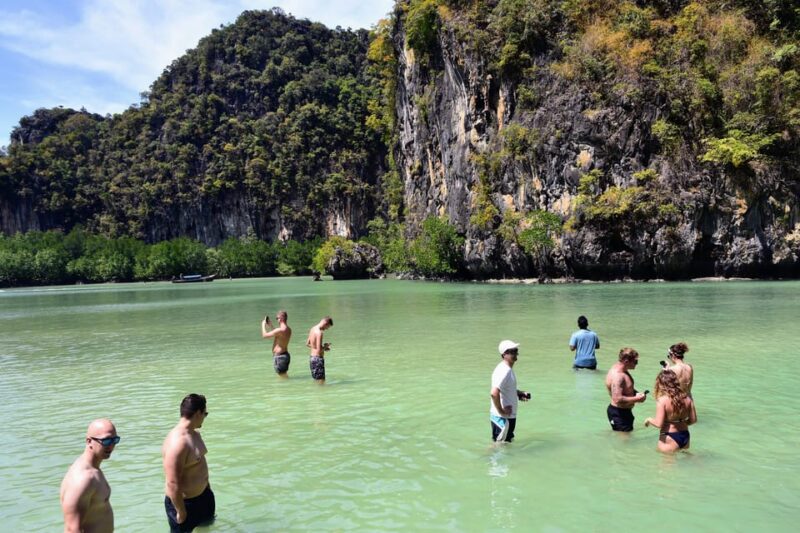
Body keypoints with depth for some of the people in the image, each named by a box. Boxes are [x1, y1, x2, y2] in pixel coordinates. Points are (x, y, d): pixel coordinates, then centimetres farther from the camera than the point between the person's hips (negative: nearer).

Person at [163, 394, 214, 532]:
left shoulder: (194, 434, 0)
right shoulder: (177, 443, -32)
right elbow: (173, 484, -29)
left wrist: (207, 486, 24)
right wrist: (181, 512, -22)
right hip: (183, 502, -9)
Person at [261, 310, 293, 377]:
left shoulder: (280, 330, -22)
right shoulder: (289, 330, 6)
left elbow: (264, 335, -14)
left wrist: (263, 325, 3)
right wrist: (270, 325, 25)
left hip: (279, 356, -9)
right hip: (285, 355, 9)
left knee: (283, 376, -6)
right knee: (285, 375, 20)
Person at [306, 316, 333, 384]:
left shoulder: (312, 329, 7)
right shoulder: (319, 333, -21)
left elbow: (307, 344, 19)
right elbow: (319, 350, -24)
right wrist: (325, 347, -5)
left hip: (311, 358, 9)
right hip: (318, 359, -9)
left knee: (316, 380, 17)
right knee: (321, 381, -3)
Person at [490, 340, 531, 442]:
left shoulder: (508, 369, 8)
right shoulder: (504, 371, -23)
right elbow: (494, 393, -34)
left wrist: (519, 393, 10)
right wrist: (501, 411, -24)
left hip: (510, 416, 10)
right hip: (502, 418, -10)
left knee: (508, 442, 22)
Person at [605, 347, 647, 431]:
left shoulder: (621, 370, 5)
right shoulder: (617, 376, -27)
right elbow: (618, 399, -33)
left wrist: (636, 393, 1)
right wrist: (637, 399, -22)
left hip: (625, 411, 11)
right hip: (619, 413, -11)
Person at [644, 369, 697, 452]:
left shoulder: (662, 400, -17)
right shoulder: (687, 398, -1)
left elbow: (659, 424, -20)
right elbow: (693, 420, 6)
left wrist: (649, 420, 0)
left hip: (670, 439, -6)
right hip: (685, 436, 6)